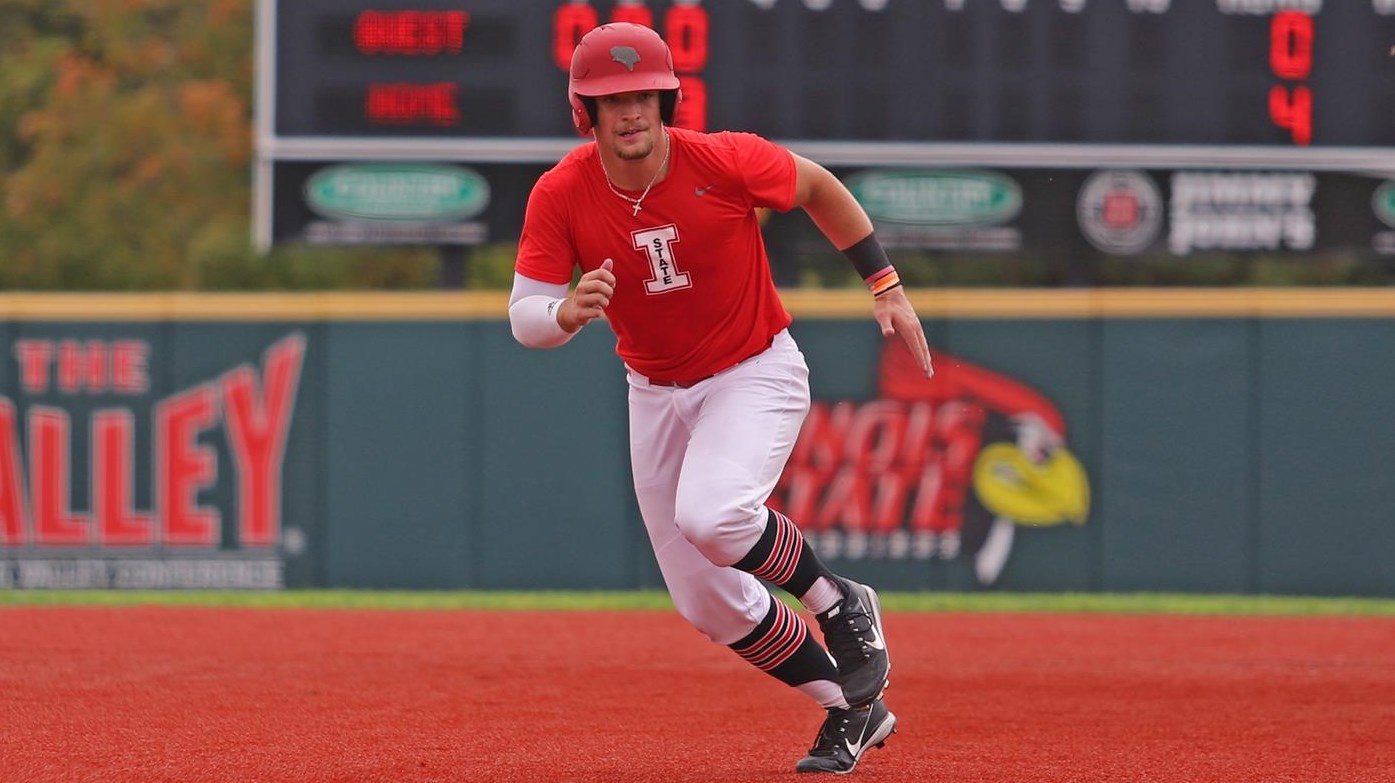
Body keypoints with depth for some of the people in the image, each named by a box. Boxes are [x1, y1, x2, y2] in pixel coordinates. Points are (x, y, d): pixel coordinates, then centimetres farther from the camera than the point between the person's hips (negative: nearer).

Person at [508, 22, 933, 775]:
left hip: (755, 373, -4)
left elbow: (818, 186, -3)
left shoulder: (725, 162, -22)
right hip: (656, 395, 4)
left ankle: (839, 604, -4)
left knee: (711, 517, -33)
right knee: (704, 601, 5)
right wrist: (568, 312, -40)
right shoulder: (560, 196, -16)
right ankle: (852, 708, 22)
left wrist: (885, 286, -2)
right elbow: (522, 319, -17)